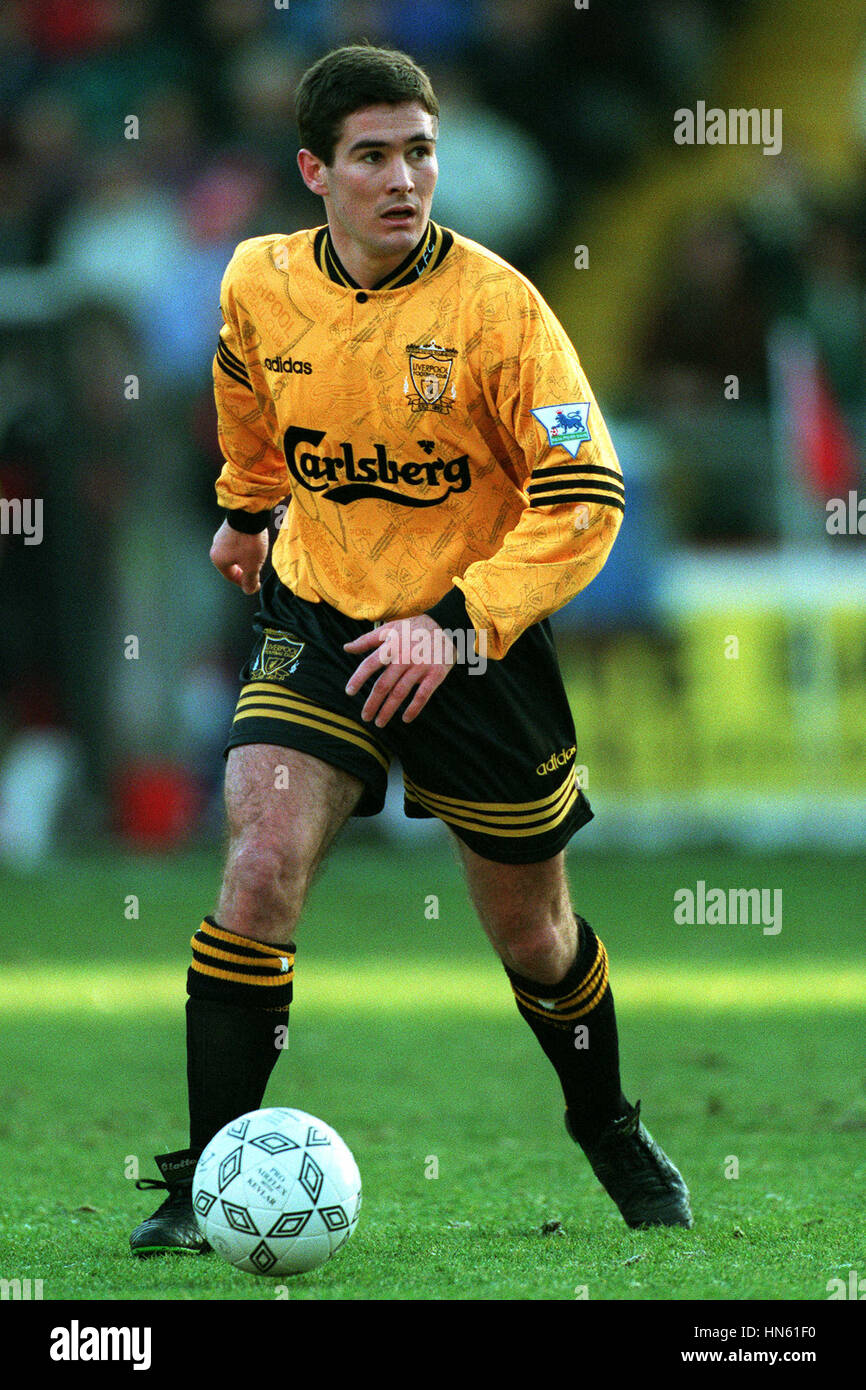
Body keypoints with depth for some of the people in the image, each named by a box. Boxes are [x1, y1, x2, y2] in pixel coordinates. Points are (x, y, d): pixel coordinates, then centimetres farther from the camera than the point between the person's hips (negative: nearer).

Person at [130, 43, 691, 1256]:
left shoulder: (495, 305, -19)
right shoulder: (260, 283, -7)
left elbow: (585, 498, -19)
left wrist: (458, 629, -29)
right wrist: (246, 505, 34)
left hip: (480, 646, -2)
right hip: (318, 623, 2)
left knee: (533, 936, 12)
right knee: (262, 870, -21)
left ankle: (610, 1129, 42)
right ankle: (209, 1182, -15)